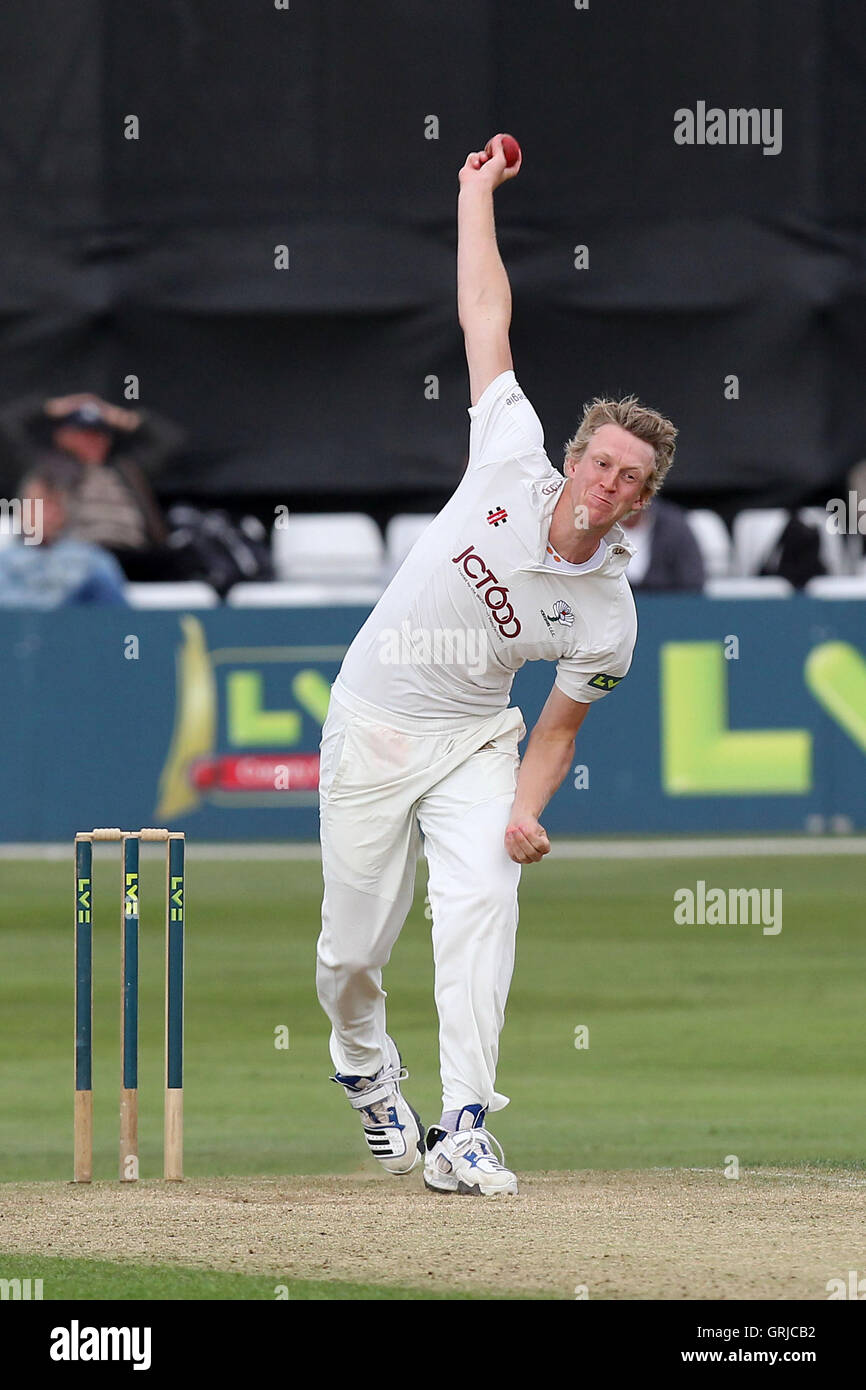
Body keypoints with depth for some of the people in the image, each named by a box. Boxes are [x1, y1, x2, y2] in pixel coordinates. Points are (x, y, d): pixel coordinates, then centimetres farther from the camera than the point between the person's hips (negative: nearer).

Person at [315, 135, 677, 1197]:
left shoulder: (608, 616, -9)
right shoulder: (514, 466, -11)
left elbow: (559, 729, 1)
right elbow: (486, 318, -6)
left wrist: (525, 810, -18)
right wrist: (477, 192, -2)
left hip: (473, 742, 0)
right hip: (371, 729, 0)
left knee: (480, 902, -25)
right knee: (355, 943, 2)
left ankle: (462, 1129, -27)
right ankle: (364, 1067, 37)